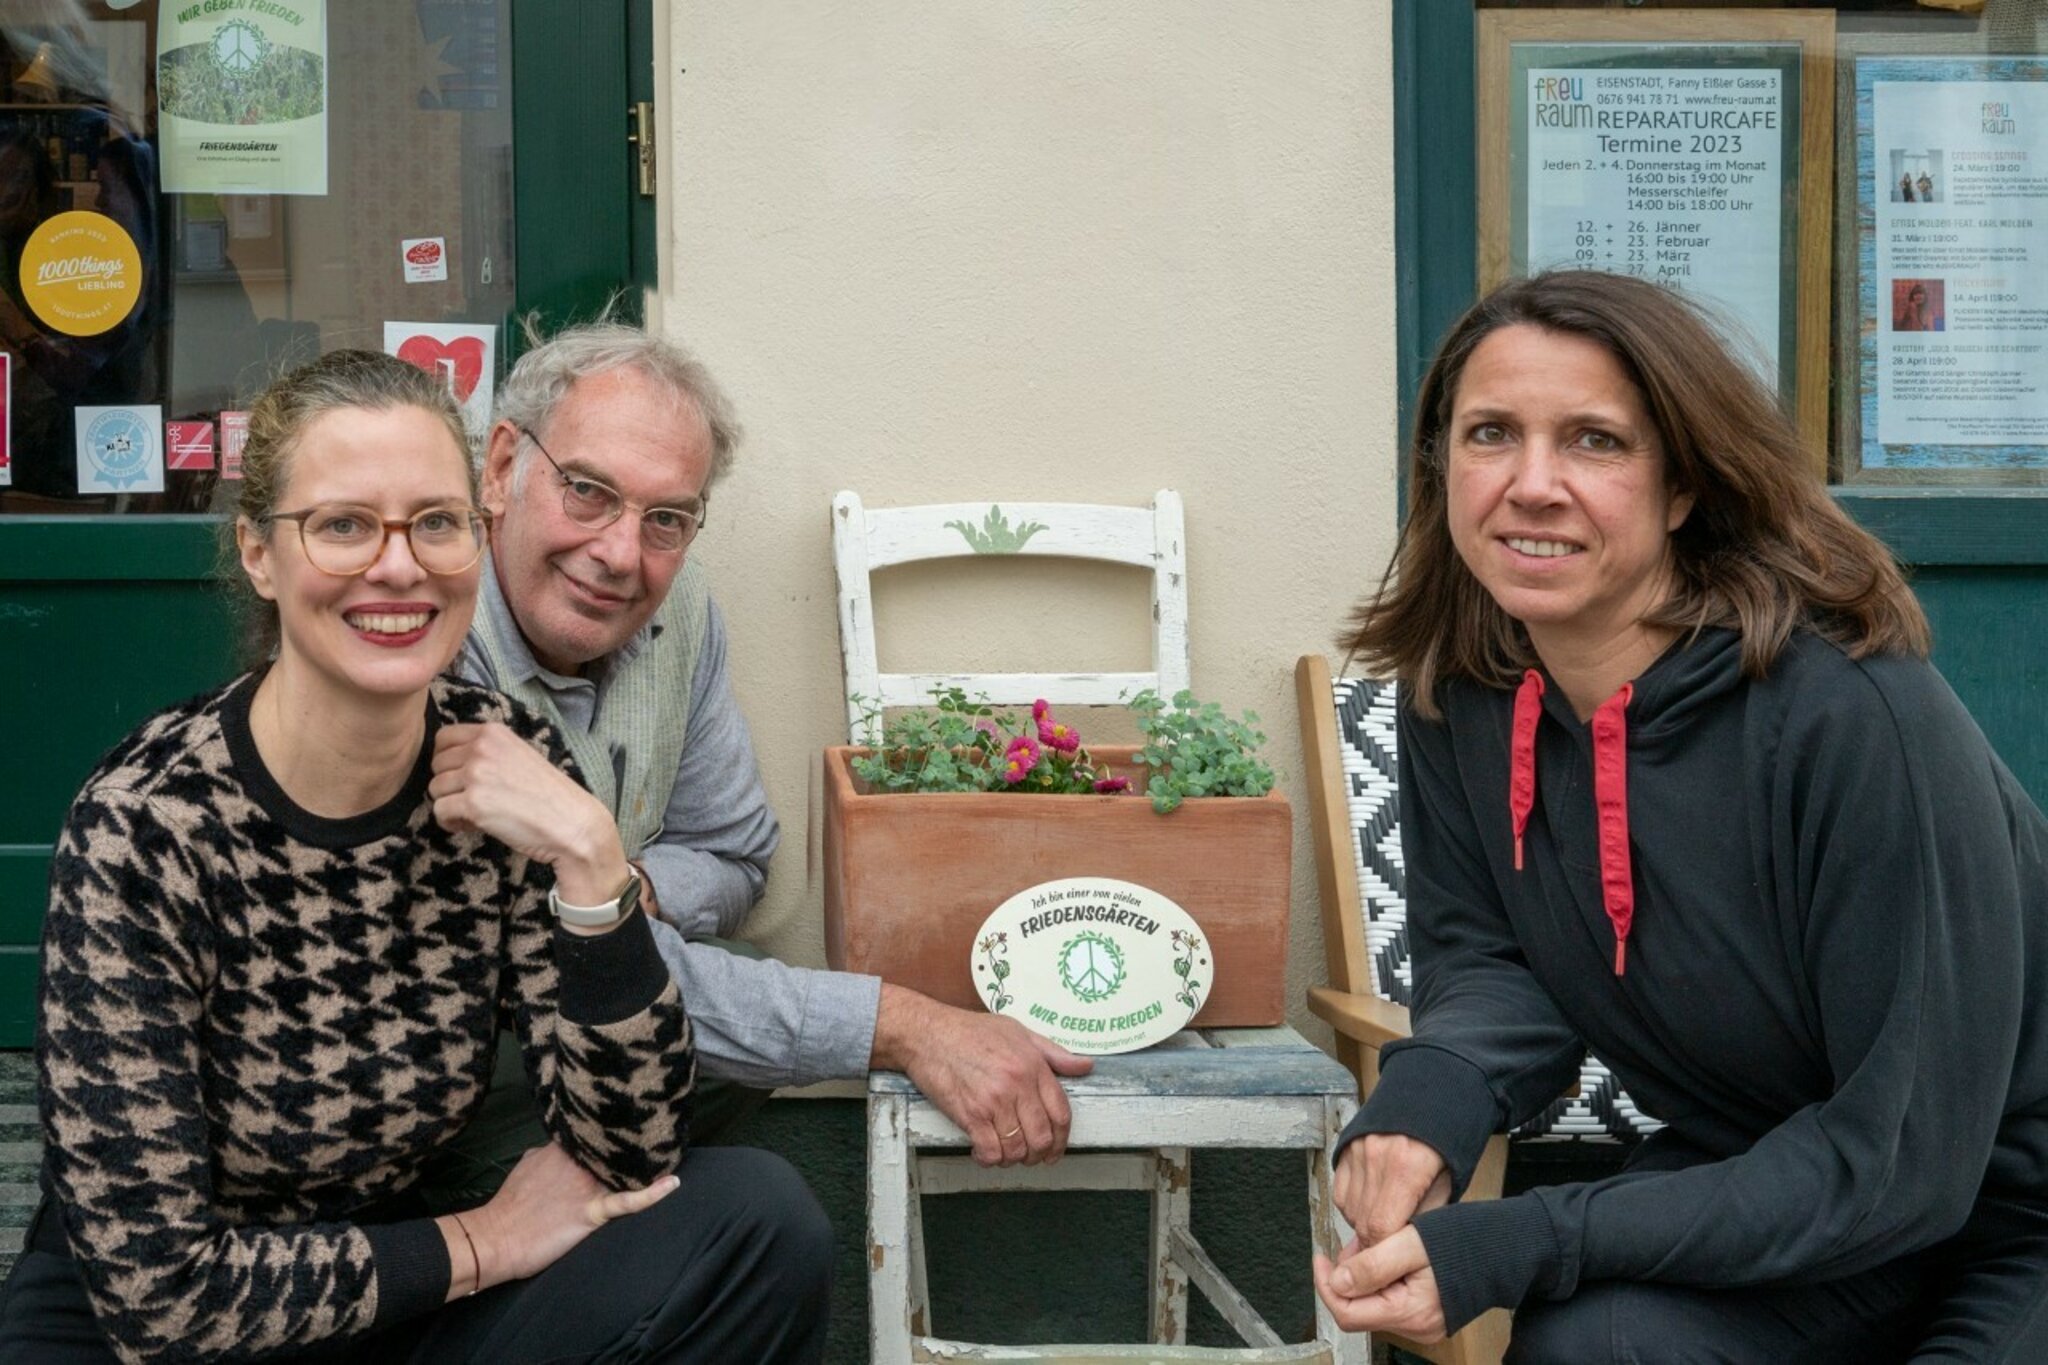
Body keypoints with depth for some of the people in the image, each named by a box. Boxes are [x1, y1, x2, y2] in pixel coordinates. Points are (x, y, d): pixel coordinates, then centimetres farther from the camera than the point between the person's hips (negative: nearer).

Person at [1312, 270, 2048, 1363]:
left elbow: (1904, 1160, -26)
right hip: (1757, 1179, 4)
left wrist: (1519, 1249, -32)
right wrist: (1429, 1092, -24)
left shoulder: (1855, 716, -28)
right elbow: (1489, 960, 1)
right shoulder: (1458, 698, -9)